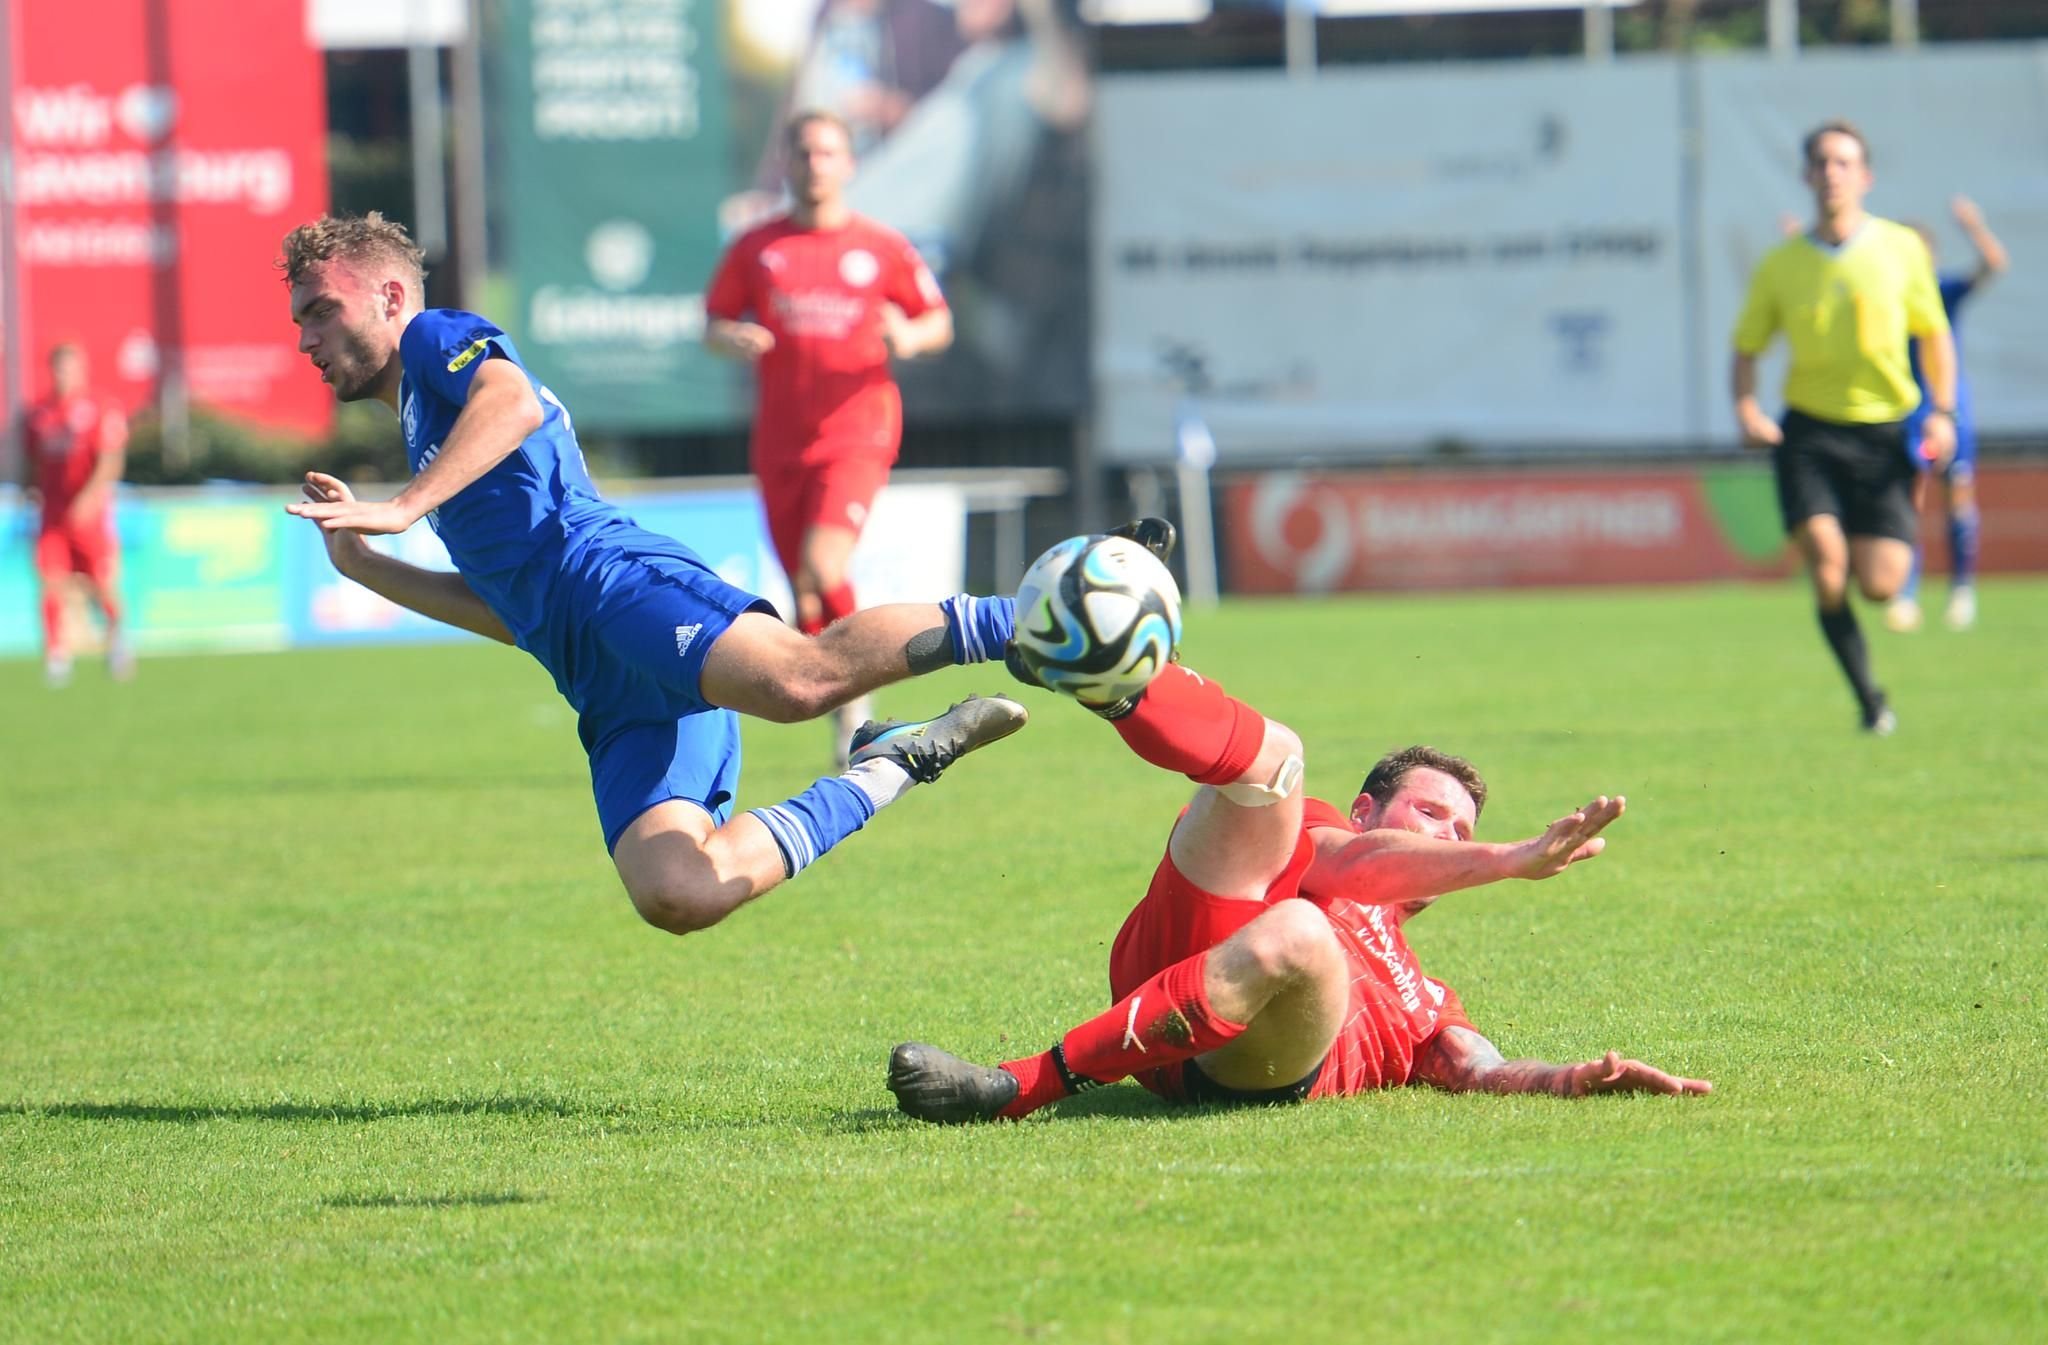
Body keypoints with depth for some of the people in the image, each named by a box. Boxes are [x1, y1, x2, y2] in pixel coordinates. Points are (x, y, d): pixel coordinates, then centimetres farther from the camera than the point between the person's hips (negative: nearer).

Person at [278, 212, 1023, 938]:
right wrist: (363, 564, 38)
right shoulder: (424, 430, 39)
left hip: (618, 578, -8)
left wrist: (405, 507, -16)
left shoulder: (438, 337, 14)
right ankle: (883, 773, -8)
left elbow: (514, 402, -10)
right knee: (675, 895, -18)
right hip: (610, 688, 8)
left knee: (796, 677, -39)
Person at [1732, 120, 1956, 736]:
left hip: (1883, 432, 0)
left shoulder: (1901, 249, 0)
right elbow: (1747, 347, 8)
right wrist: (1745, 409, -11)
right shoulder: (1780, 265, 0)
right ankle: (1870, 699, 1)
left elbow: (1933, 334, 10)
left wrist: (1942, 412, -2)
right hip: (1809, 432, 0)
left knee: (1879, 586, -8)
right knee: (1827, 573, -16)